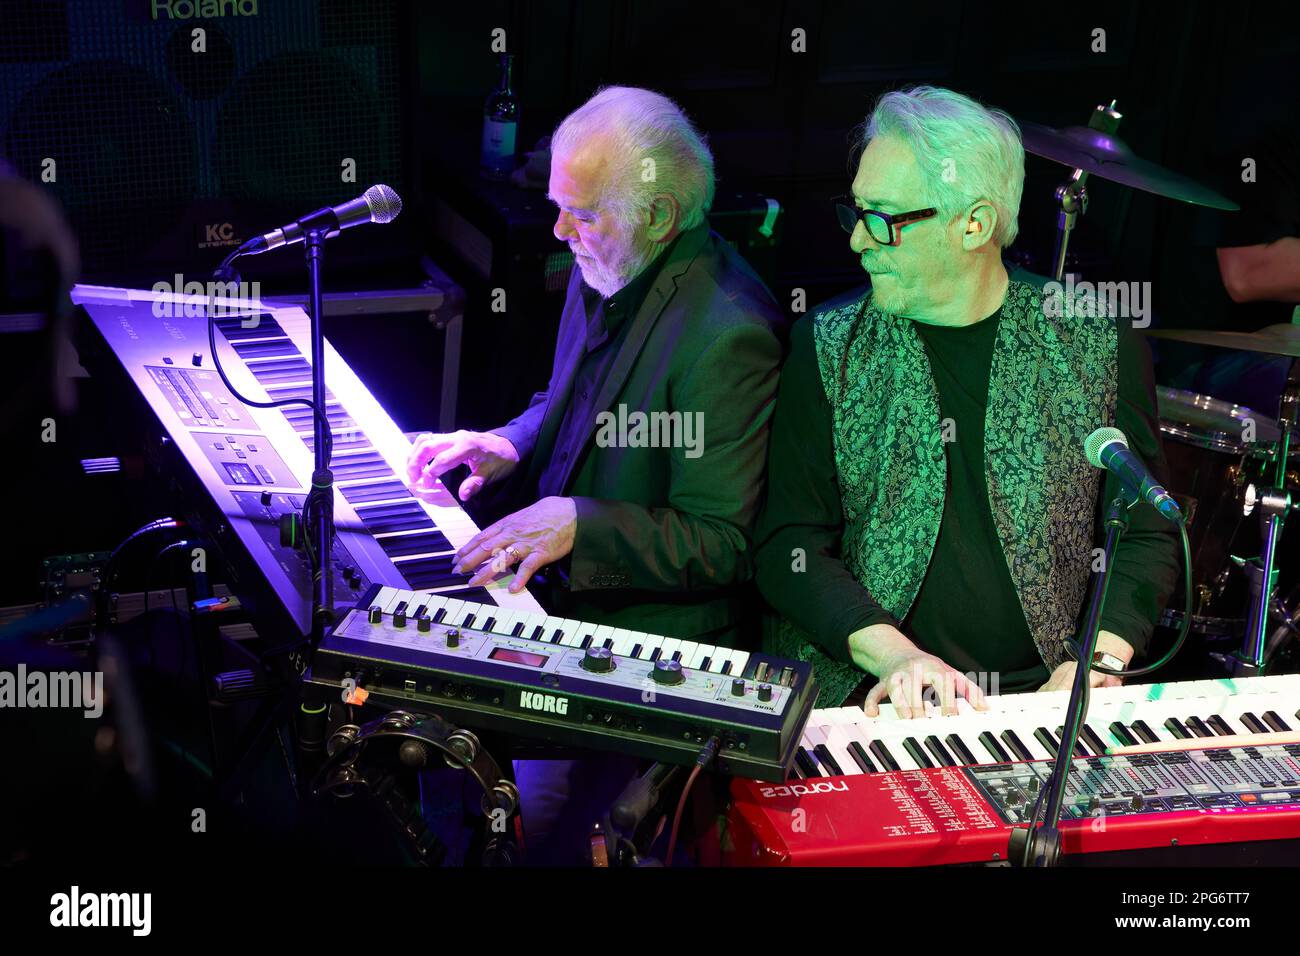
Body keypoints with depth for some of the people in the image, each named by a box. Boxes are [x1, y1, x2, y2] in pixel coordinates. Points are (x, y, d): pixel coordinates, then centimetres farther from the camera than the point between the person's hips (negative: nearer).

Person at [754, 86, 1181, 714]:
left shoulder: (1096, 341, 3)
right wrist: (894, 654, -17)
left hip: (1040, 693, 1)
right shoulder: (829, 348, 3)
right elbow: (788, 544, 0)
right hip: (867, 698, -1)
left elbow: (1146, 532, 8)